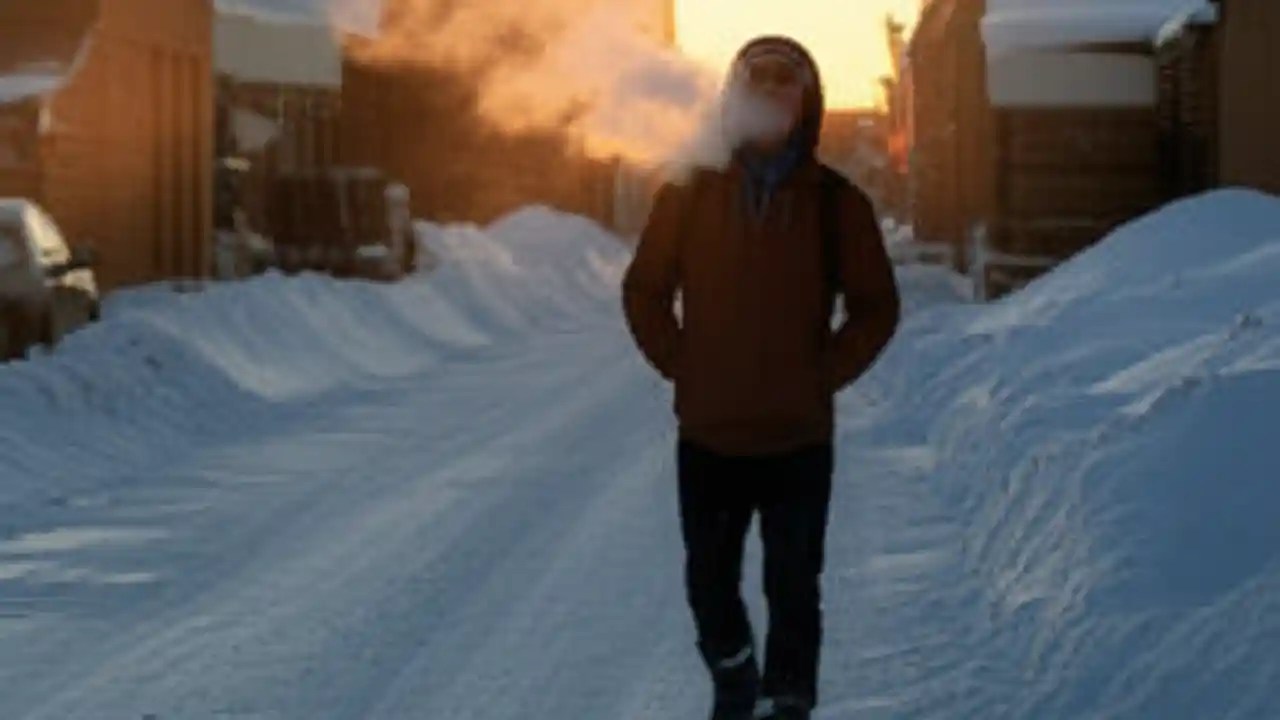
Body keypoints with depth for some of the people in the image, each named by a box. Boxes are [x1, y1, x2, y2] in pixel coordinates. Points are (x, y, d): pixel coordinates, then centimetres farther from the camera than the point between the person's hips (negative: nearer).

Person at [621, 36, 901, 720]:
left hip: (800, 437, -2)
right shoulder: (690, 190, -2)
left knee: (793, 587, 3)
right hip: (707, 433, 2)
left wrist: (822, 376, -5)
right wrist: (682, 367, -1)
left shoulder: (836, 201, -4)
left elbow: (875, 308, 3)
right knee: (709, 580, 15)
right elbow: (645, 290, 6)